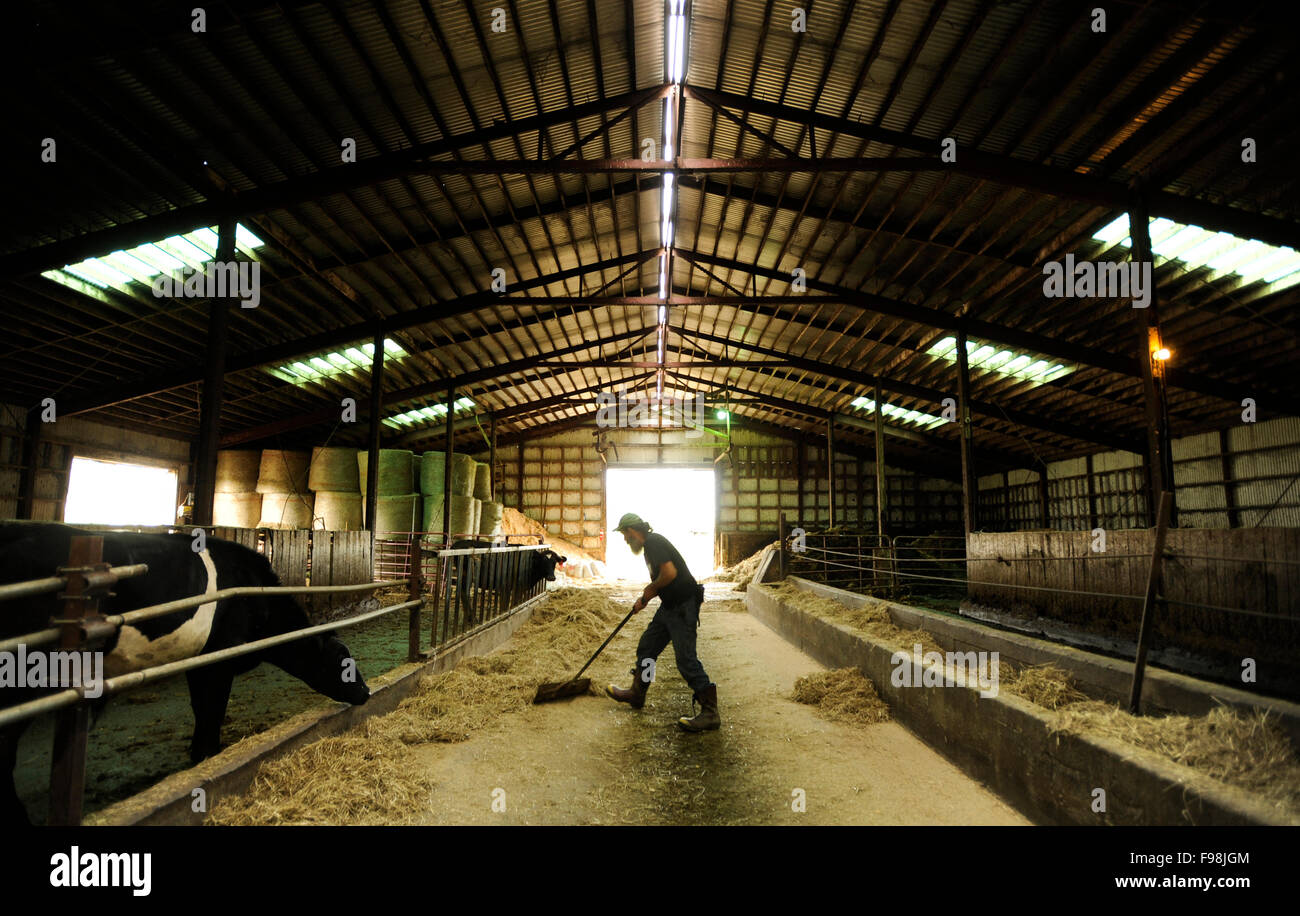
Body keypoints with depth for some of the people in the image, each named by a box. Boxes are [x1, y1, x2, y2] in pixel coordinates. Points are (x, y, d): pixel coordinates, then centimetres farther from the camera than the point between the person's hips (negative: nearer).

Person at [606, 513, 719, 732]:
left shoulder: (653, 542, -15)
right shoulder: (650, 543, 16)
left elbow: (670, 573, -26)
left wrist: (651, 589, -9)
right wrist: (644, 599, 22)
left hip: (683, 606, -11)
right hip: (670, 606, 11)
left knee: (686, 658, -11)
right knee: (646, 647, 19)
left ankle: (710, 713, -6)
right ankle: (636, 694, 36)